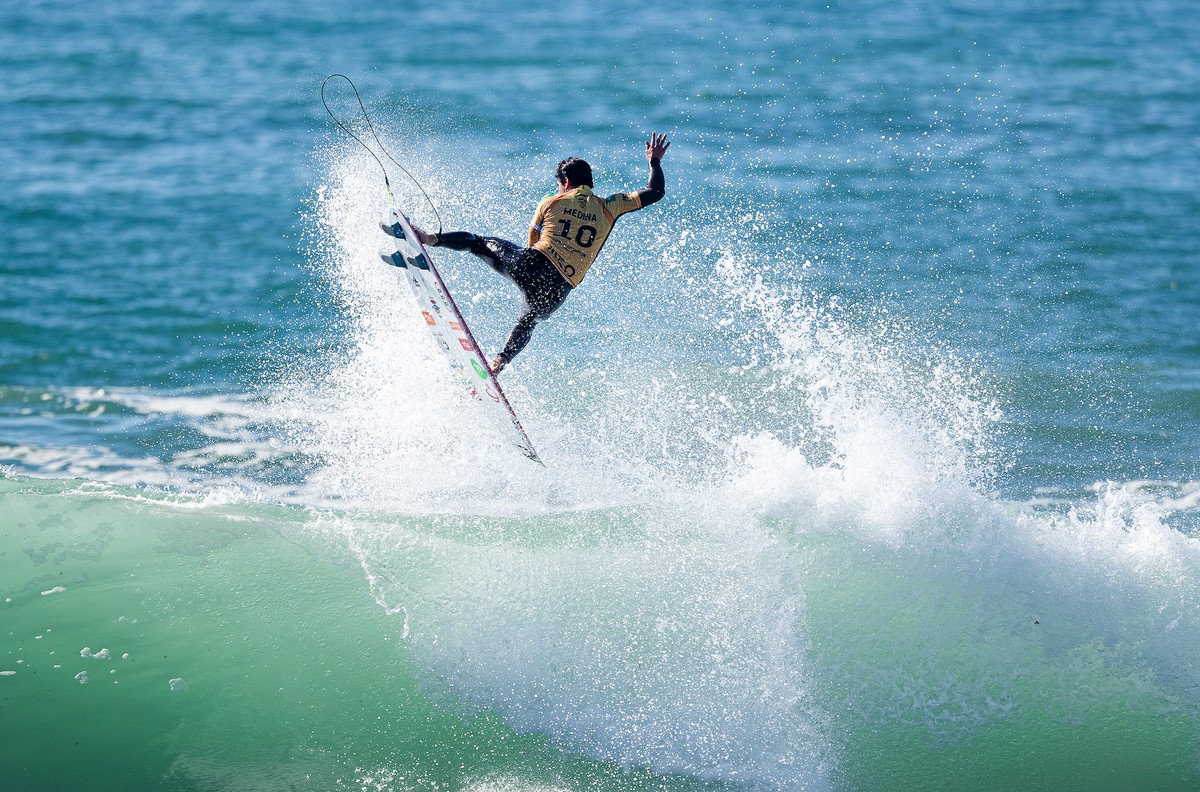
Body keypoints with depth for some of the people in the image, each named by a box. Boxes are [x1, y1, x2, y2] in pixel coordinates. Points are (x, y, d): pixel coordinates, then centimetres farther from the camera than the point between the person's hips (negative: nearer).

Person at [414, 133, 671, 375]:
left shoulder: (551, 202, 8)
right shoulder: (609, 208, 9)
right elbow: (656, 192, 15)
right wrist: (654, 161, 30)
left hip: (529, 265, -1)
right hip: (559, 288, 1)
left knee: (480, 243, 20)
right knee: (528, 321, 27)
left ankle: (430, 239, 3)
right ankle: (498, 364, 13)